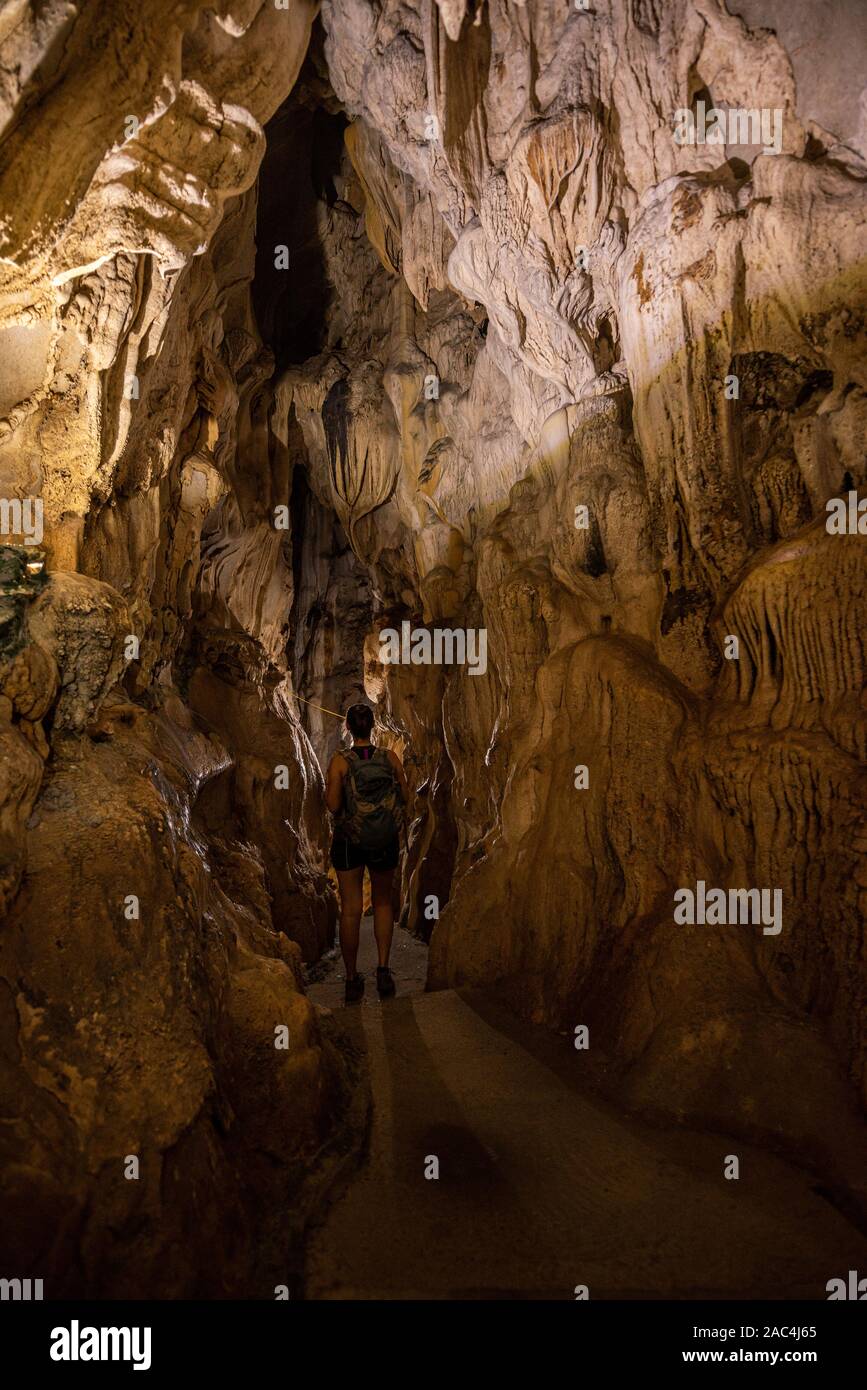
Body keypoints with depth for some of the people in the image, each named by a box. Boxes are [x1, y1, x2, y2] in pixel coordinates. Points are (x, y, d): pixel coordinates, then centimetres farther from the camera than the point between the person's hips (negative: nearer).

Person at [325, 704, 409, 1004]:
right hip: (386, 841, 2)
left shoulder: (340, 762, -13)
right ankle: (383, 970, 8)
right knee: (383, 903, 20)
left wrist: (328, 788, 3)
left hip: (349, 842, -1)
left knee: (351, 910, 8)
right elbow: (405, 798, -1)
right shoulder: (390, 758, -7)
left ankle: (352, 981, 16)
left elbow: (333, 805, -16)